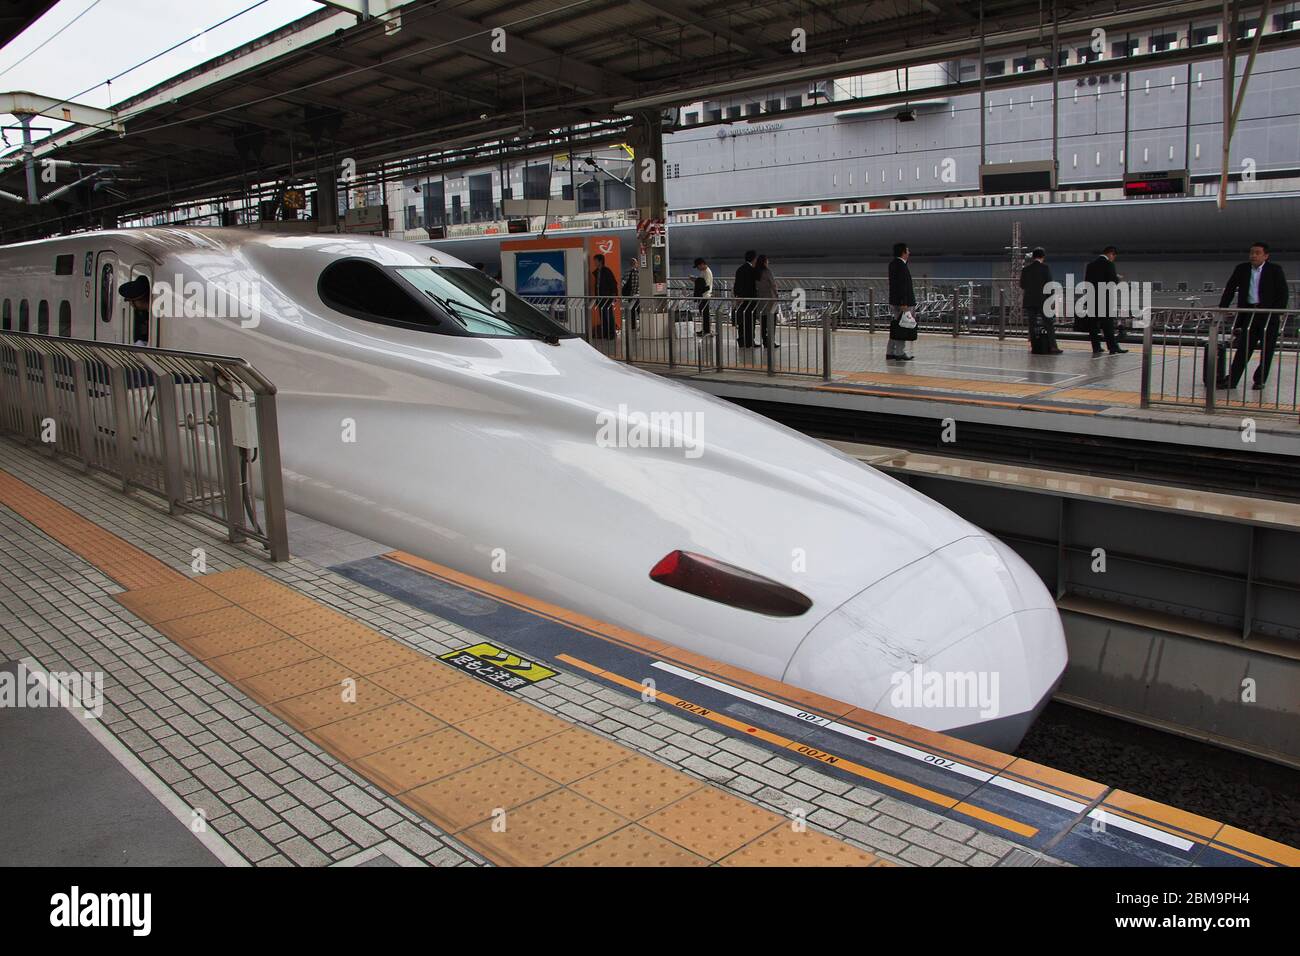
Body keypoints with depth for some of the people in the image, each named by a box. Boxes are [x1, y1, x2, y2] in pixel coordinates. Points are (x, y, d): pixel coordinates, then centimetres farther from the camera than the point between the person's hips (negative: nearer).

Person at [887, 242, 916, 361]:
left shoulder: (893, 263, 11)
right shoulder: (901, 265, -18)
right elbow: (902, 285, -22)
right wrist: (904, 303, -23)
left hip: (896, 301, 10)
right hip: (903, 302, -10)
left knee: (896, 327, 15)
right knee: (902, 327, -4)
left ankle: (891, 352, 19)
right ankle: (900, 353, 0)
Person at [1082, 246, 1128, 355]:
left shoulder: (1090, 264, 10)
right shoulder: (1108, 264, -9)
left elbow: (1086, 281, 13)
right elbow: (1114, 282, -10)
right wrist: (1117, 278, 10)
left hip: (1092, 298, 5)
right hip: (1105, 299, -5)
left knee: (1093, 325, 5)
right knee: (1108, 325, 0)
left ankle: (1096, 348, 6)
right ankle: (1113, 348, 4)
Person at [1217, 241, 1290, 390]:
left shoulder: (1275, 270, -1)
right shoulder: (1241, 269, 6)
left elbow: (1284, 293, -2)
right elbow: (1230, 290, 9)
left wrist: (1278, 312, -11)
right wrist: (1222, 309, 1)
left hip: (1269, 313, -2)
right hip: (1249, 312, 2)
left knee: (1267, 349, 3)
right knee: (1243, 347, 0)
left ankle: (1259, 381, 12)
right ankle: (1231, 380, -2)